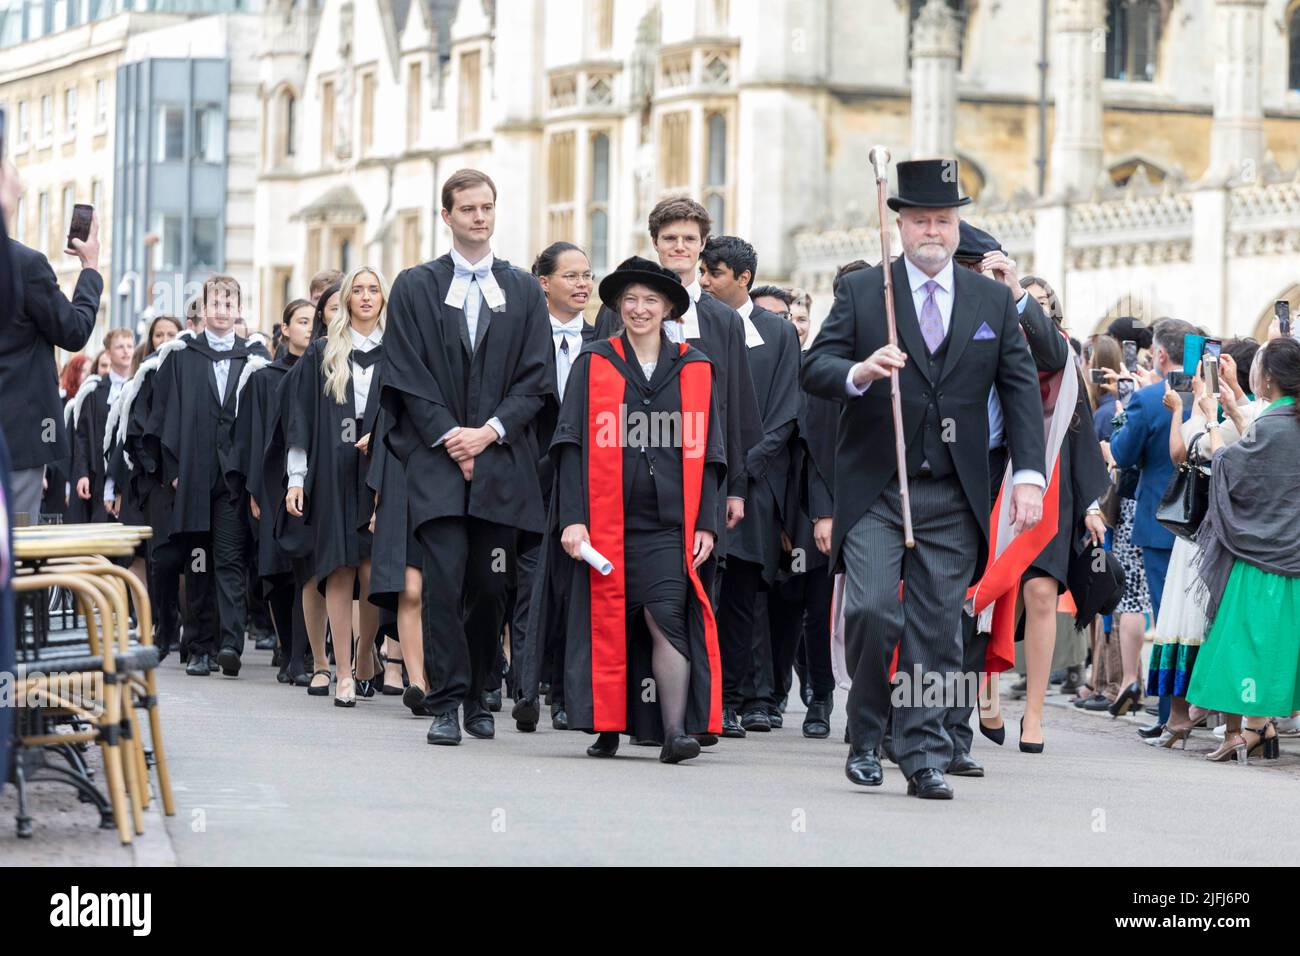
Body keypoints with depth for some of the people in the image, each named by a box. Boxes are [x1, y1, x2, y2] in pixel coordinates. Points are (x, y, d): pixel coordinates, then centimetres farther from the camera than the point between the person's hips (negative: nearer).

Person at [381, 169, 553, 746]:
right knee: (444, 583, -11)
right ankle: (445, 704, -10)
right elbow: (407, 376, 1)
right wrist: (448, 435, -10)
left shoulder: (524, 291, 12)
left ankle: (477, 699, 16)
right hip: (437, 459, -2)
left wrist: (490, 431, -8)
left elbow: (537, 378, 5)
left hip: (501, 461, 2)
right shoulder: (415, 287, 6)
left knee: (489, 587, 4)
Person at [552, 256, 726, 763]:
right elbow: (571, 445, 3)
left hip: (669, 524, 0)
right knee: (607, 621, 2)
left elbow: (704, 453, 10)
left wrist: (705, 523, 1)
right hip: (606, 521, 0)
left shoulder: (694, 369, 10)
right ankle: (608, 727, 13)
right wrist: (573, 518, -7)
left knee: (666, 616, -13)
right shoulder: (594, 364, 7)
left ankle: (675, 731, -17)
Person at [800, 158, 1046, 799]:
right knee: (872, 612, -14)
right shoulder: (861, 292, 5)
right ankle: (866, 737, 6)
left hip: (953, 498, 2)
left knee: (936, 631, 1)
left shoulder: (993, 301, 11)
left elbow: (1021, 390, 8)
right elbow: (813, 369, 0)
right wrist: (858, 373, -22)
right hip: (875, 491, -2)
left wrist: (1029, 474, -4)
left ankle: (924, 756, 7)